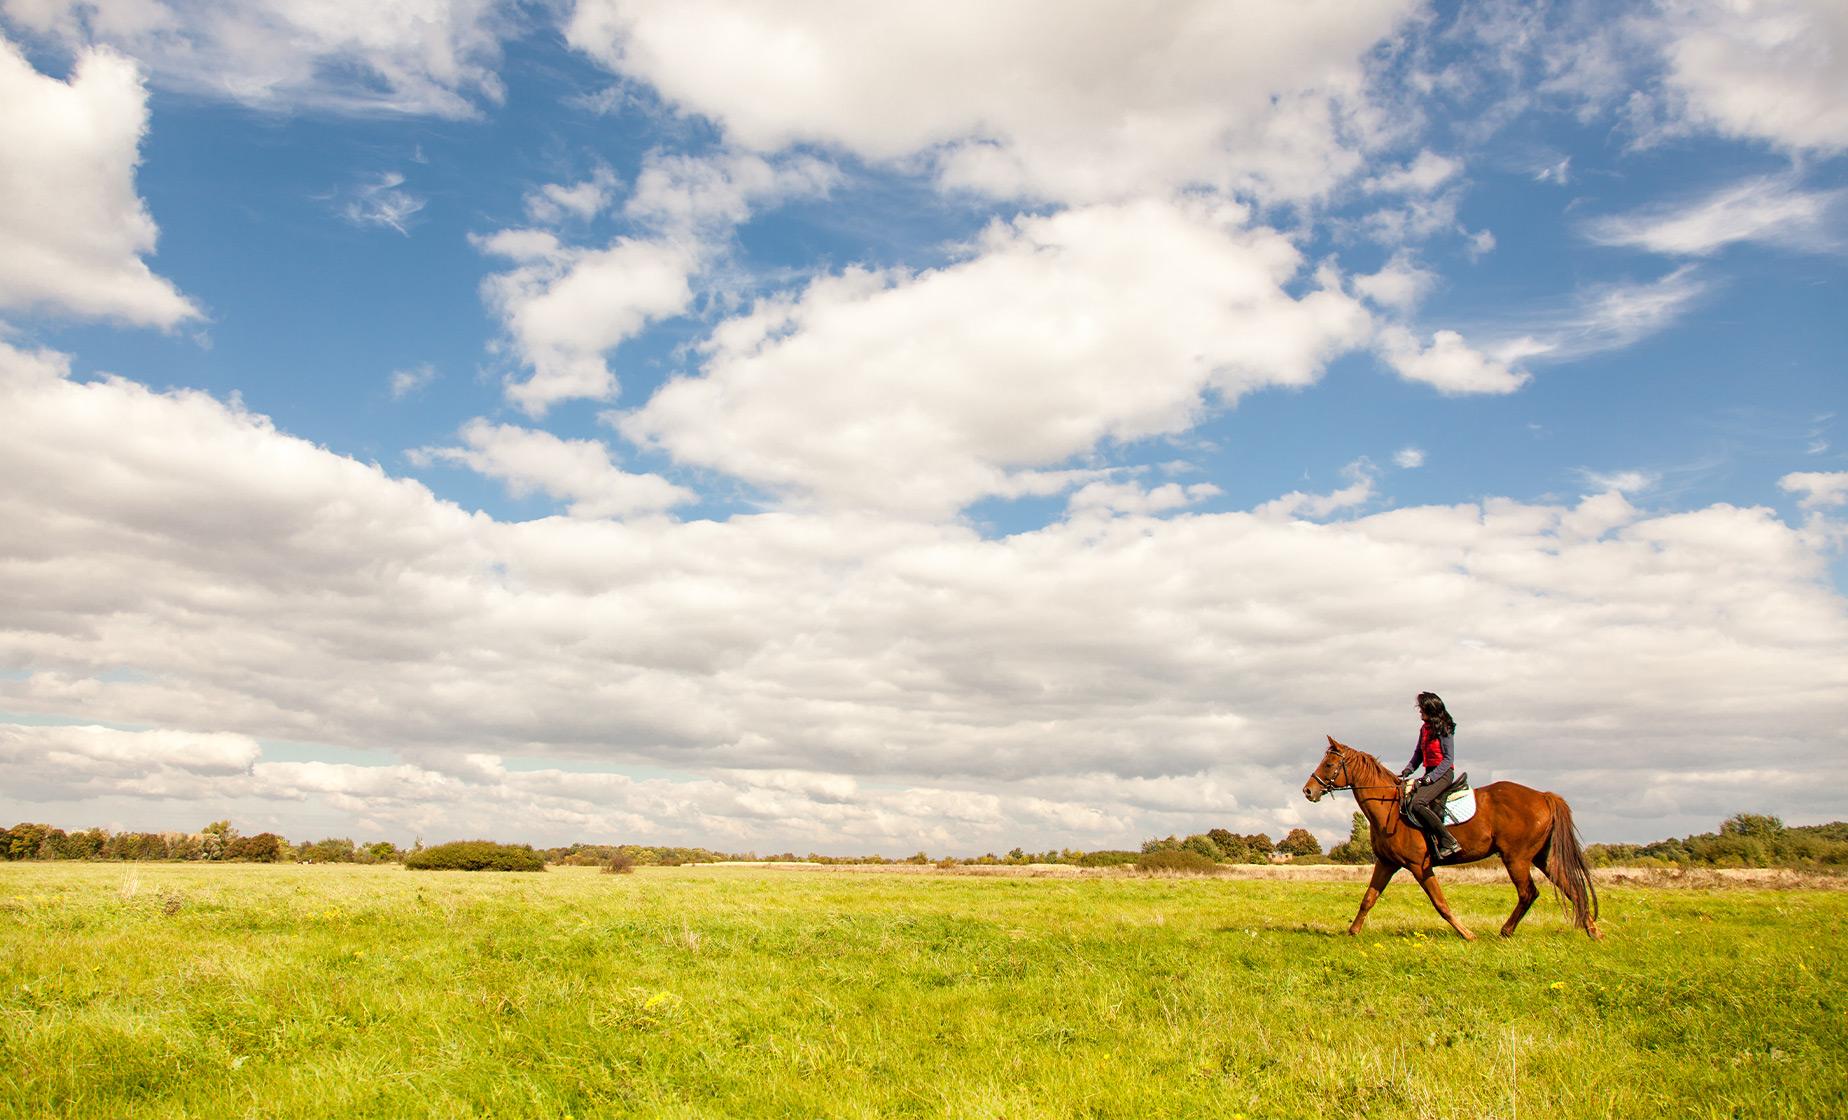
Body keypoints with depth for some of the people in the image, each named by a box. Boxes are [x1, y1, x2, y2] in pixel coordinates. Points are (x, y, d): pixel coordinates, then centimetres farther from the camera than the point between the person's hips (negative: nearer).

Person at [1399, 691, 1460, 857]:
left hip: (1443, 774, -9)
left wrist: (1430, 778, -19)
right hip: (1430, 774, 9)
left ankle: (1448, 842, -21)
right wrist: (1407, 770, 3)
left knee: (1417, 803, -27)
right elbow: (1418, 754, 20)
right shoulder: (1424, 728, 15)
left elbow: (1449, 759, -12)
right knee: (1405, 801, -6)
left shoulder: (1444, 729, -9)